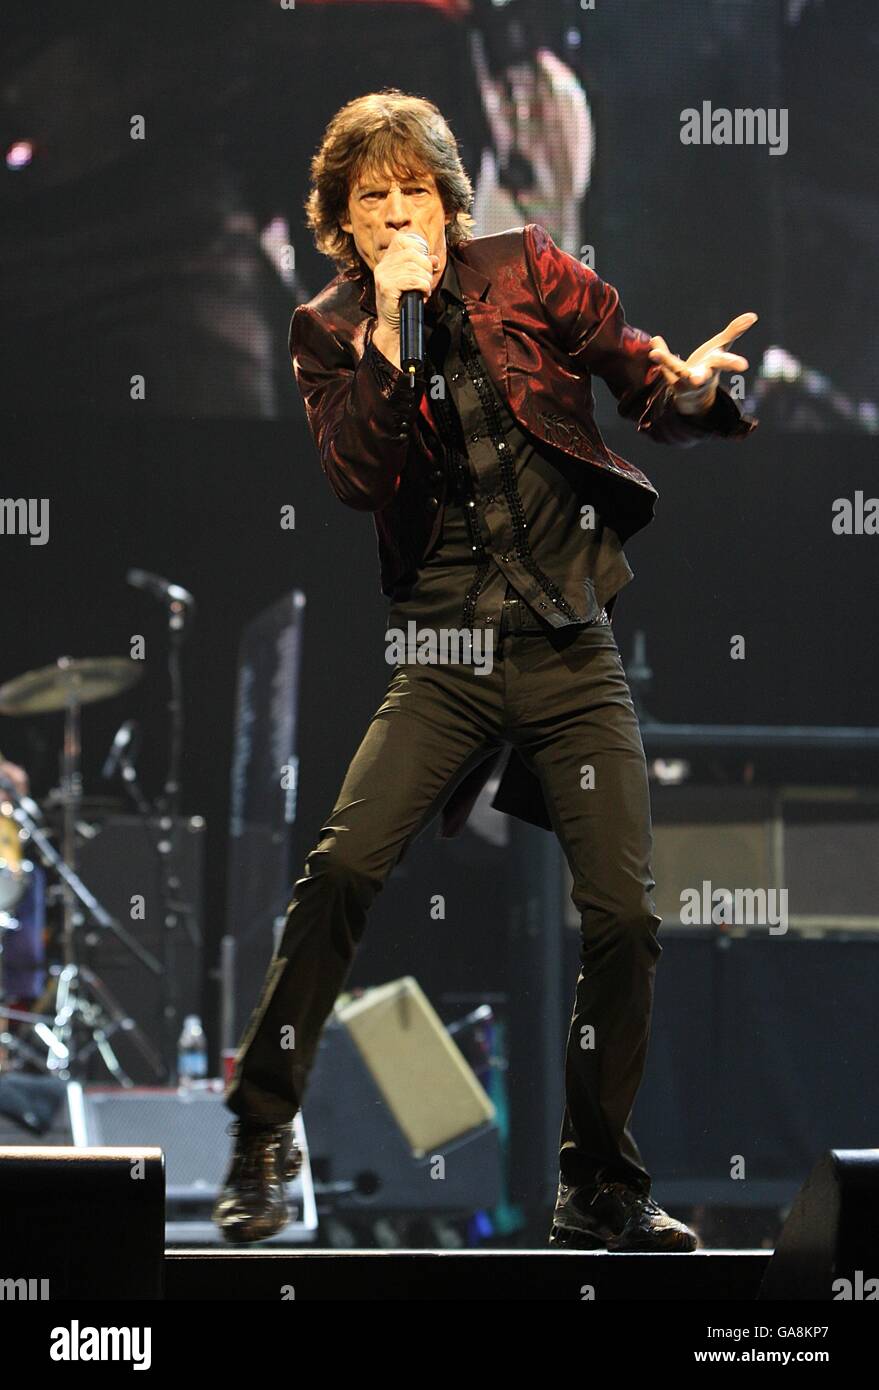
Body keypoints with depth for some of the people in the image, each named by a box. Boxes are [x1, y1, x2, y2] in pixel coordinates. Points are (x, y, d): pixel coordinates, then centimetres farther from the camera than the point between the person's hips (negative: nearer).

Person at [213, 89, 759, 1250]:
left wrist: (689, 385, -20)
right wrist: (391, 336, -17)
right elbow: (357, 478, -9)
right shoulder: (330, 333, 5)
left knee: (625, 915, -6)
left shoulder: (526, 273, 5)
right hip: (447, 656, -1)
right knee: (342, 865, -20)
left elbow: (642, 375, 3)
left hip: (573, 651, 1)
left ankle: (601, 1190, 10)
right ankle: (262, 1138, -6)